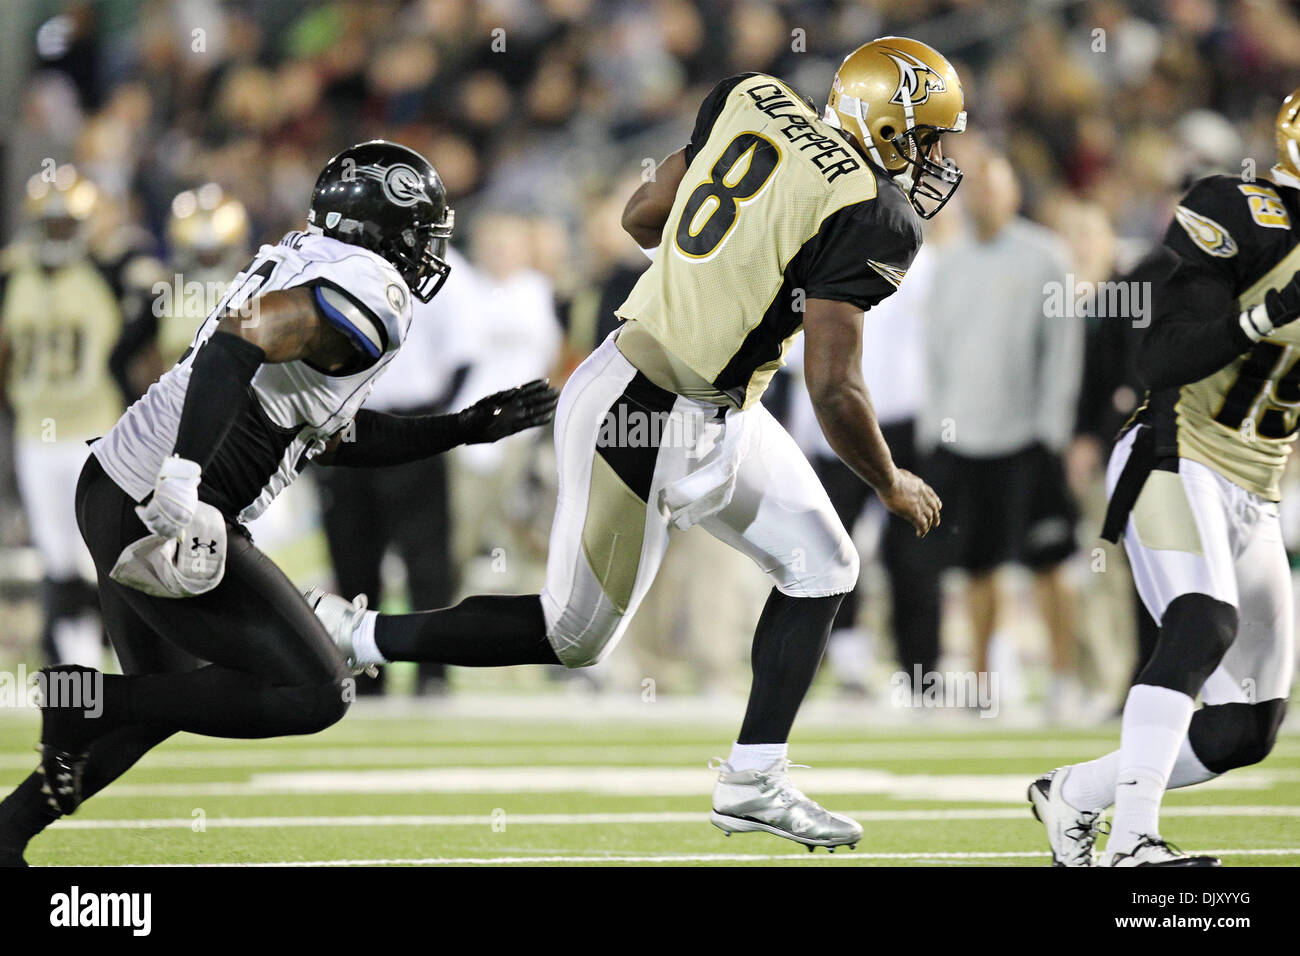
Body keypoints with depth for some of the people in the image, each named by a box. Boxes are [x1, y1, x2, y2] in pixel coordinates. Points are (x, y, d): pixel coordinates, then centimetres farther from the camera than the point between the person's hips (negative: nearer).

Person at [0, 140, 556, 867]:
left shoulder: (307, 265, 19)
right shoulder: (370, 290, -12)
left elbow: (332, 437, 26)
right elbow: (239, 343, -29)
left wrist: (467, 429, 28)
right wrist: (181, 485, -36)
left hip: (114, 486, 10)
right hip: (163, 512, -10)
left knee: (165, 699, 25)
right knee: (316, 695, -6)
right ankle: (85, 699, -6)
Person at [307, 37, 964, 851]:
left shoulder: (753, 100, 1)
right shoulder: (871, 218, -21)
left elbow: (641, 217, 11)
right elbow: (834, 392, -22)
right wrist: (893, 487, -5)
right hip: (642, 422, -9)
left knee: (823, 568, 15)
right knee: (574, 637, 10)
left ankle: (753, 780, 18)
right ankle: (352, 636, 22)